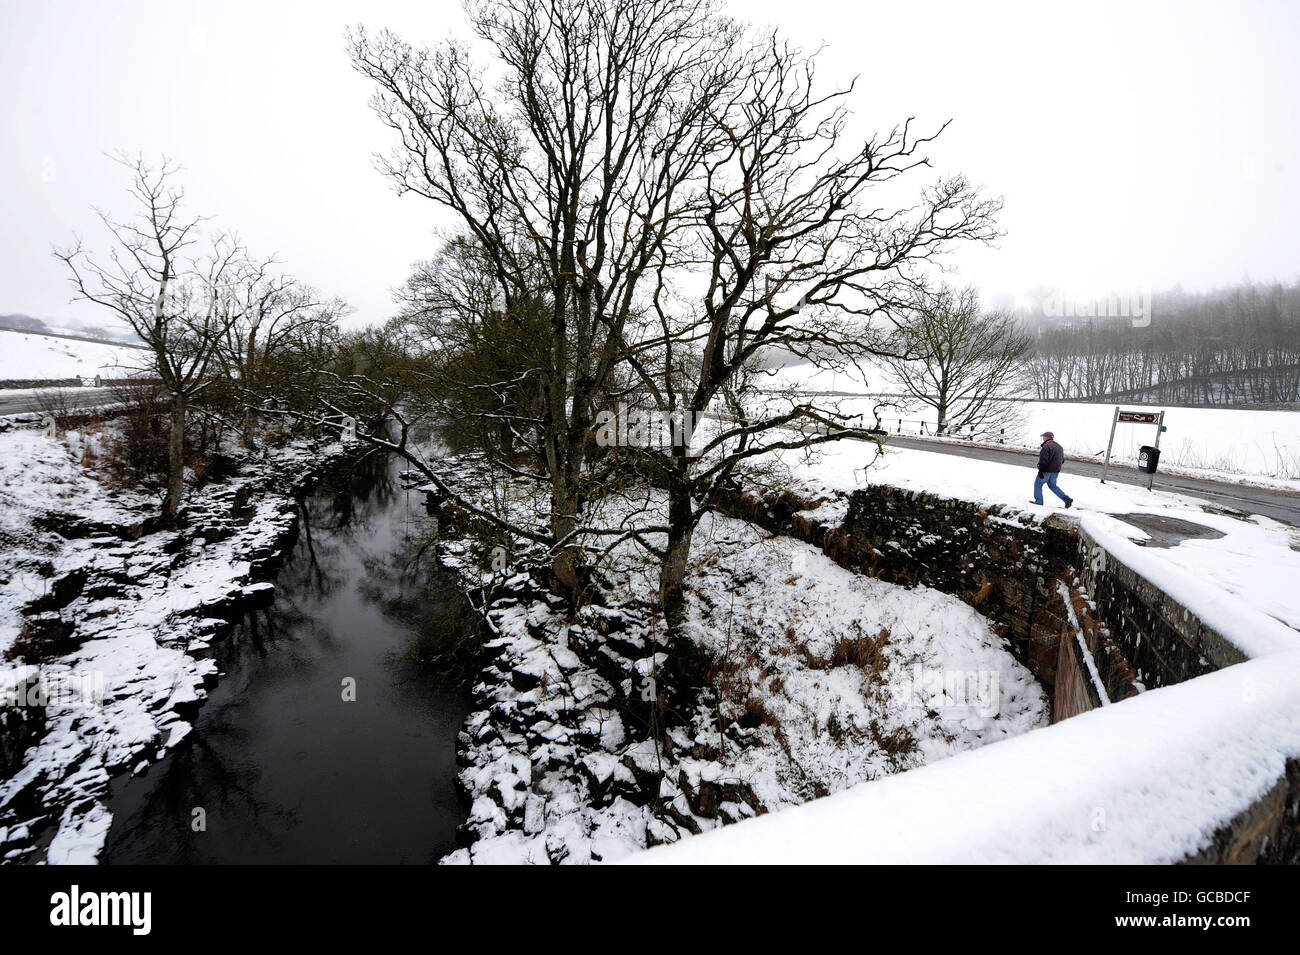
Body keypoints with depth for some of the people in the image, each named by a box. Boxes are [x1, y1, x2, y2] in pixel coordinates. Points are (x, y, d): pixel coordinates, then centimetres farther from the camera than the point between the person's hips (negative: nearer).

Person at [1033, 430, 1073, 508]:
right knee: (1052, 486, 20)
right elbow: (1062, 460, 20)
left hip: (1047, 470, -9)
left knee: (1038, 484, 6)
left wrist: (1040, 470, -20)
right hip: (1056, 471, 9)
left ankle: (1038, 501, 6)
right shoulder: (1059, 446, 14)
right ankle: (1067, 499, 13)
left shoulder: (1046, 446, -17)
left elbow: (1043, 460, -22)